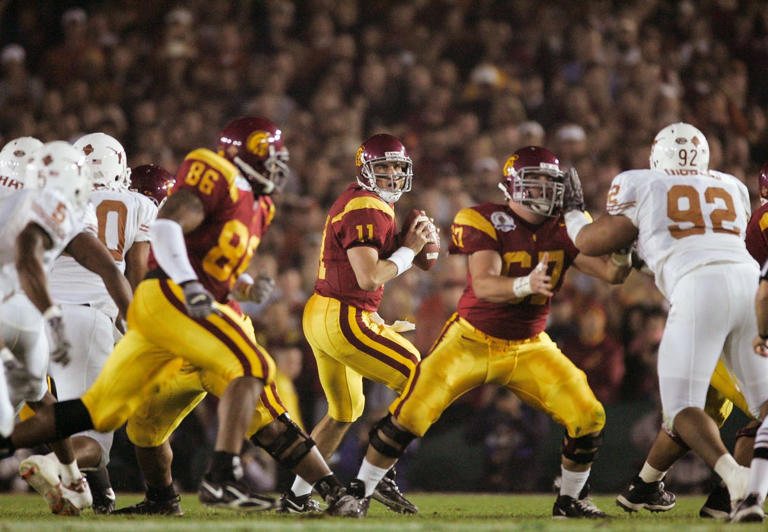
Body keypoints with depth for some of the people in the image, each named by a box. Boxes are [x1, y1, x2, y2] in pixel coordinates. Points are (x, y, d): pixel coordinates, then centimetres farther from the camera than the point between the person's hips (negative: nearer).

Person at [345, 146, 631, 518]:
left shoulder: (563, 231, -5)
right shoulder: (486, 222, -17)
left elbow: (611, 273, -11)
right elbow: (483, 285, -30)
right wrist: (525, 285, -49)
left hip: (529, 348, 4)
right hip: (472, 341, -4)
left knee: (587, 418, -10)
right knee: (409, 414, -13)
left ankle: (570, 500, 13)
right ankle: (360, 490, 7)